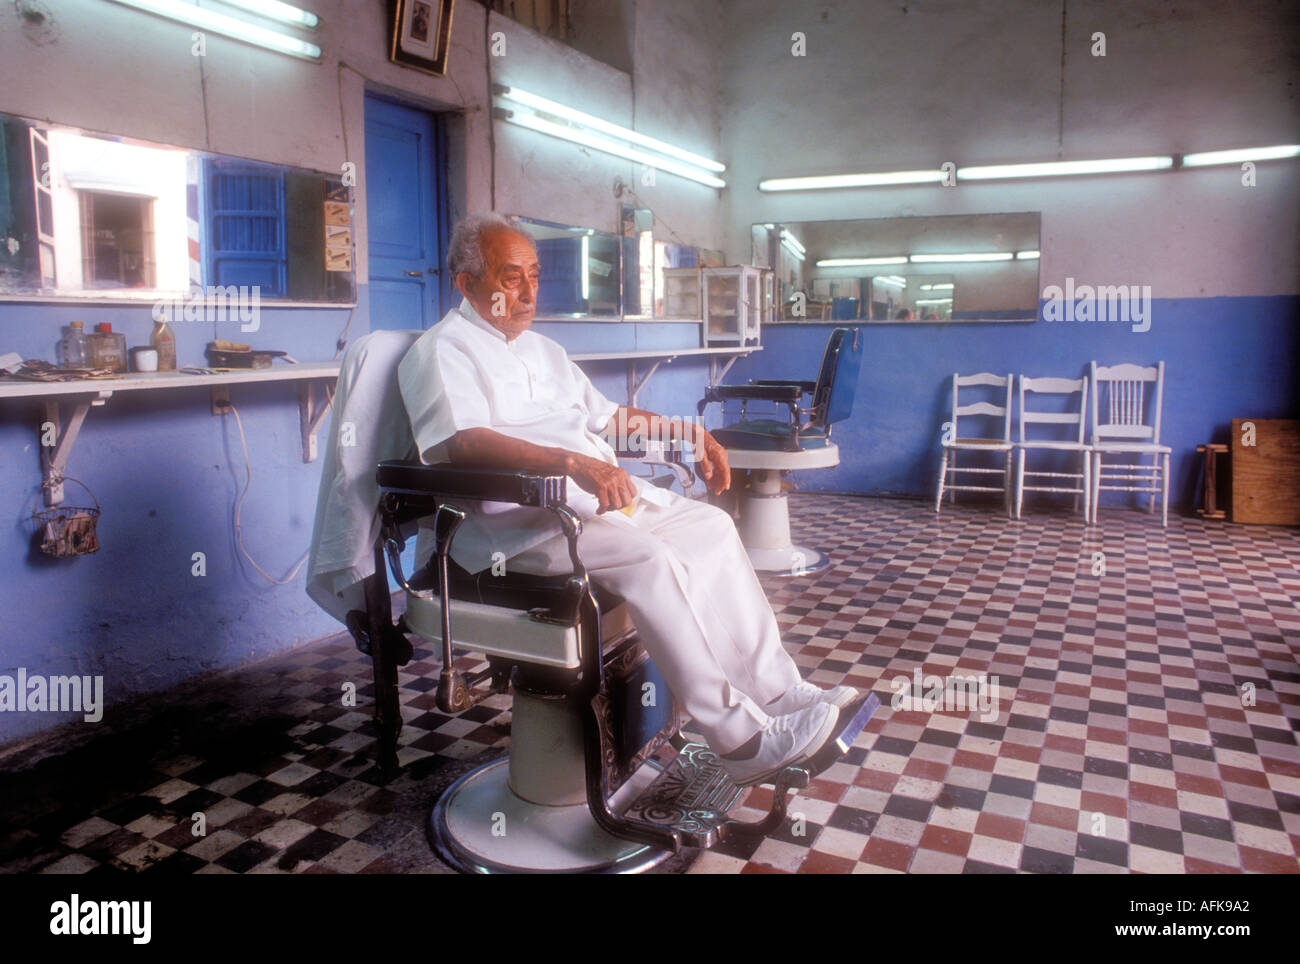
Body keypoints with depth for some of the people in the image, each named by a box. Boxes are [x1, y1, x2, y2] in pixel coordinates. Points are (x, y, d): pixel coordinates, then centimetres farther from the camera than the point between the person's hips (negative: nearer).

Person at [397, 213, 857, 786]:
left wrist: (687, 432, 21)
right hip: (511, 519, -9)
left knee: (711, 526, -5)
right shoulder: (443, 350, -3)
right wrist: (573, 463, -33)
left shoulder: (541, 349, 25)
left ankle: (781, 697, -4)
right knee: (646, 554, -30)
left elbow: (605, 413, 33)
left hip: (597, 496, 9)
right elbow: (463, 442, -22)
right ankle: (741, 741, -25)